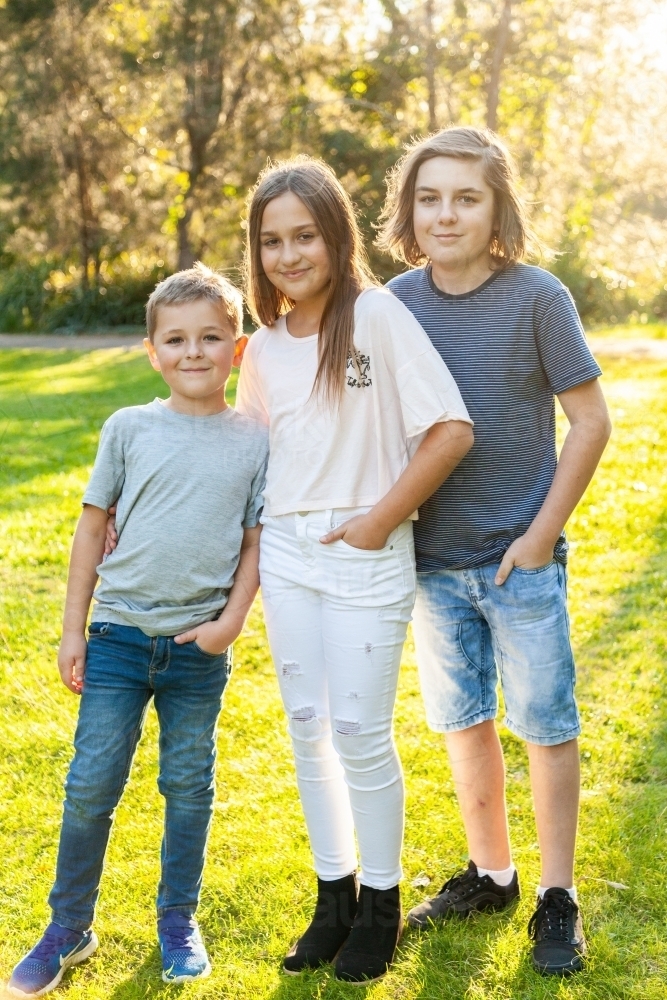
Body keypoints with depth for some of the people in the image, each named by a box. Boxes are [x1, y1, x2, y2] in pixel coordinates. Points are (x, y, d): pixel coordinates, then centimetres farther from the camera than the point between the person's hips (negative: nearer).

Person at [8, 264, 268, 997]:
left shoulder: (254, 442, 1)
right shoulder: (129, 429, 1)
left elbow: (256, 544, 4)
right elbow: (92, 527, 5)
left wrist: (231, 621, -8)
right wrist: (73, 629, 4)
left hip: (199, 647, 0)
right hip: (120, 634, 0)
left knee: (188, 788, 11)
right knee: (90, 786, 4)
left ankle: (178, 922, 29)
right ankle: (69, 928, 21)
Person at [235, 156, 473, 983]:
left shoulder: (378, 315, -10)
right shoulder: (264, 347, 7)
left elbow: (451, 431, -14)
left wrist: (381, 519, -13)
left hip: (366, 554, -5)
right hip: (285, 551, 5)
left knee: (360, 734, 1)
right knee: (308, 730, 11)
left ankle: (380, 904, 22)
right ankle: (334, 897, 28)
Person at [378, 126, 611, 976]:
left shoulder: (537, 298, -11)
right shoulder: (397, 303, 0)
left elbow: (590, 420, -8)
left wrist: (544, 532, -11)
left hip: (519, 557, -4)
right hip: (433, 557, 4)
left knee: (544, 723, 6)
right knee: (462, 719, 15)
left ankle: (558, 898, 22)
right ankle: (489, 874, 34)